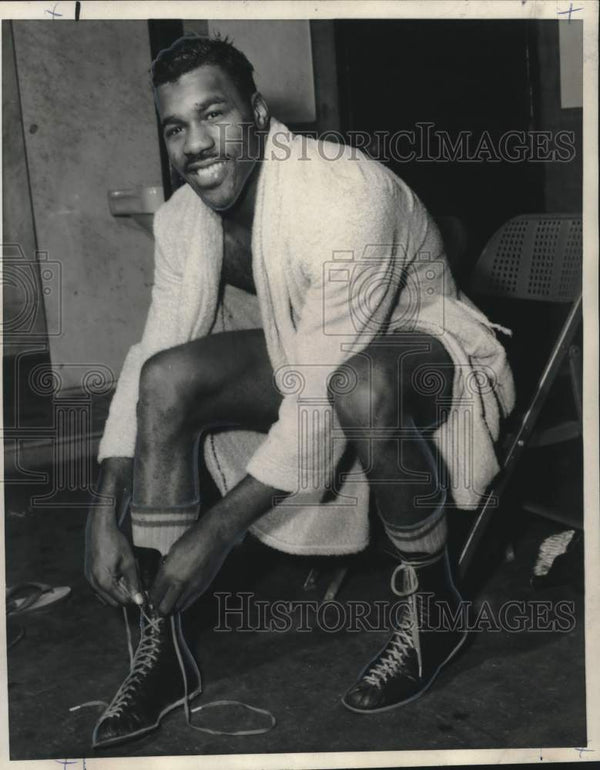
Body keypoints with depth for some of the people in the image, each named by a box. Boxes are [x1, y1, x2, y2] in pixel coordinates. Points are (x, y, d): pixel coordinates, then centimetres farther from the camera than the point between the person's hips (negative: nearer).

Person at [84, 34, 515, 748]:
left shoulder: (345, 195, -32)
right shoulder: (183, 218, -8)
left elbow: (320, 397, -33)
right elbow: (148, 357, -7)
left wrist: (217, 531, -30)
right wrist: (105, 515, -17)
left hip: (426, 340, -6)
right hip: (303, 351, 6)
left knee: (360, 387, -41)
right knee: (168, 375, -17)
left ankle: (432, 601, -14)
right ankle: (161, 647, -10)